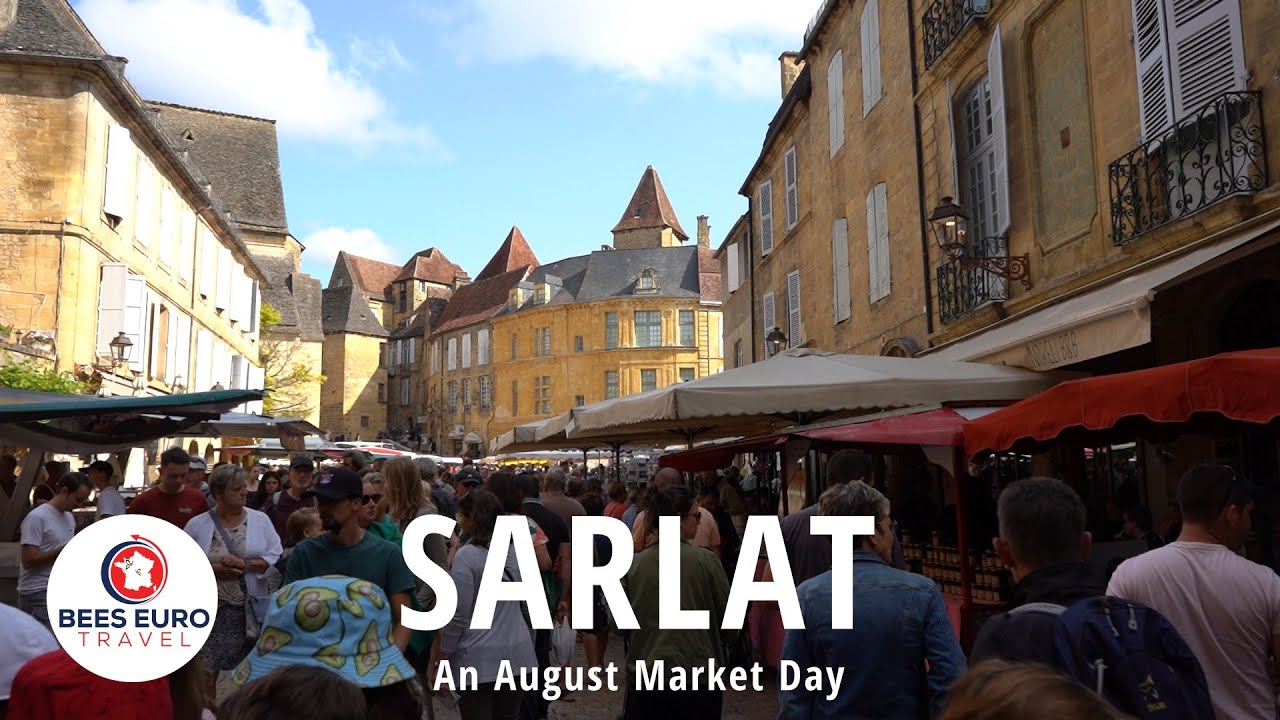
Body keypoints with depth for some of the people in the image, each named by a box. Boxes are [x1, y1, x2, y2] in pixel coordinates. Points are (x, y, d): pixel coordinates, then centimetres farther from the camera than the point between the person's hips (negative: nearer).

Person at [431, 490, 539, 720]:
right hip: (516, 652, 6)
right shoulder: (516, 549, 5)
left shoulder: (467, 555, -14)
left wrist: (440, 656, -3)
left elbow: (458, 616, -13)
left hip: (478, 657, -6)